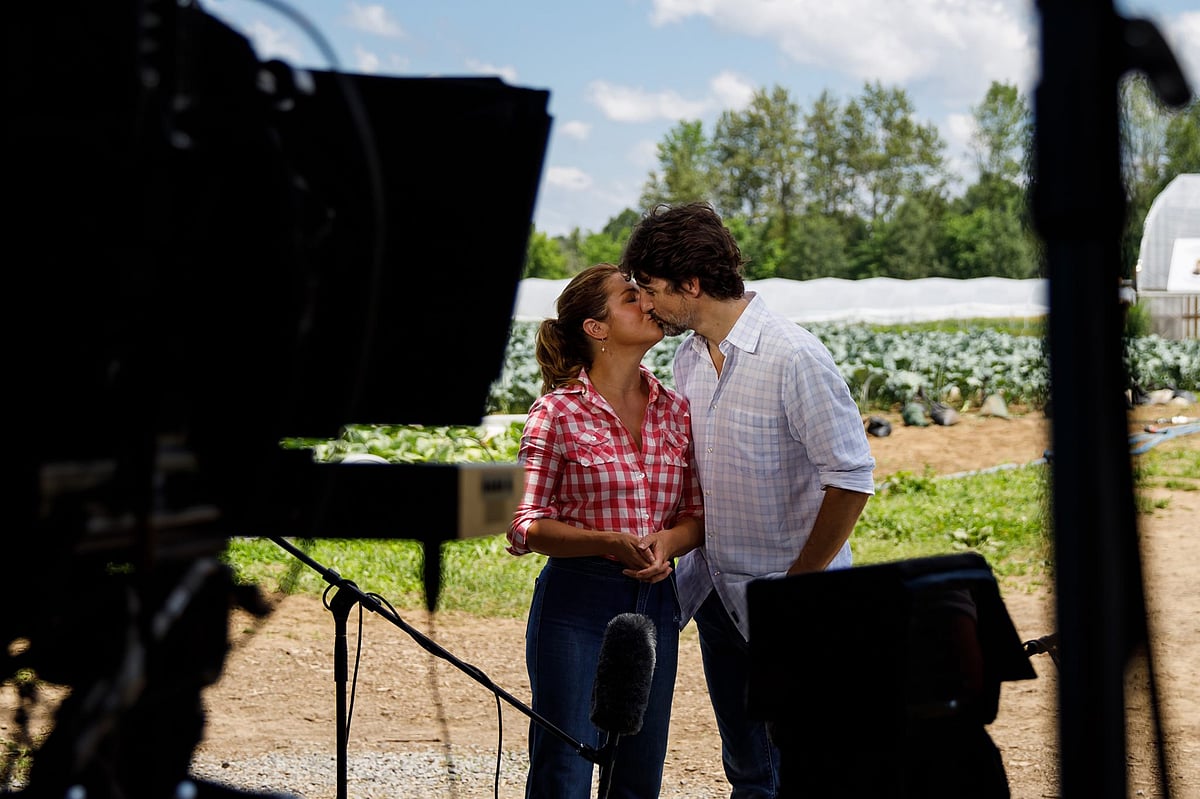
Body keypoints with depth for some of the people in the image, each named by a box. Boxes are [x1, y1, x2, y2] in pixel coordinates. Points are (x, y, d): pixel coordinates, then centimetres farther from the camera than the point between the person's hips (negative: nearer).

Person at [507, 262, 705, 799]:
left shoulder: (675, 411, 7)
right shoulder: (558, 412, -7)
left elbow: (698, 514, 12)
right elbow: (524, 527, -9)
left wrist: (668, 540, -11)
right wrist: (611, 543, -23)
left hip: (654, 602, 5)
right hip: (577, 603, -5)